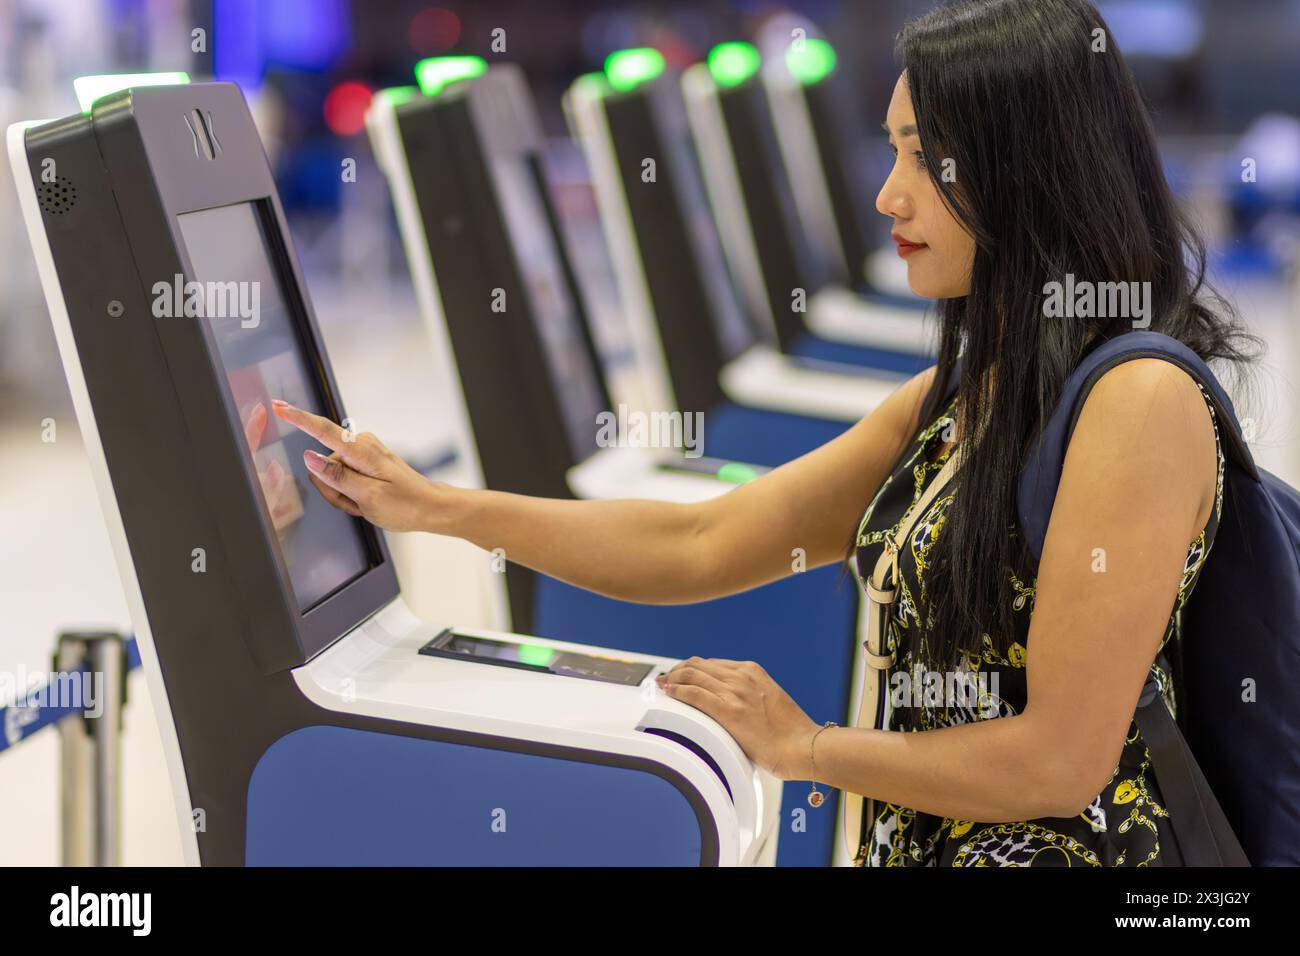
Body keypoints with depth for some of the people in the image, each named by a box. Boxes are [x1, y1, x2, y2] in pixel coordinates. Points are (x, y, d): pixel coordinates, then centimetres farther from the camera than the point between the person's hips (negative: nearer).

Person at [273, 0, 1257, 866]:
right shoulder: (956, 398, 9)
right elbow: (702, 546, 9)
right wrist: (429, 505, 6)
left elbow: (1061, 759, -18)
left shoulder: (1141, 400, -16)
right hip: (920, 842, 7)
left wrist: (808, 746, -5)